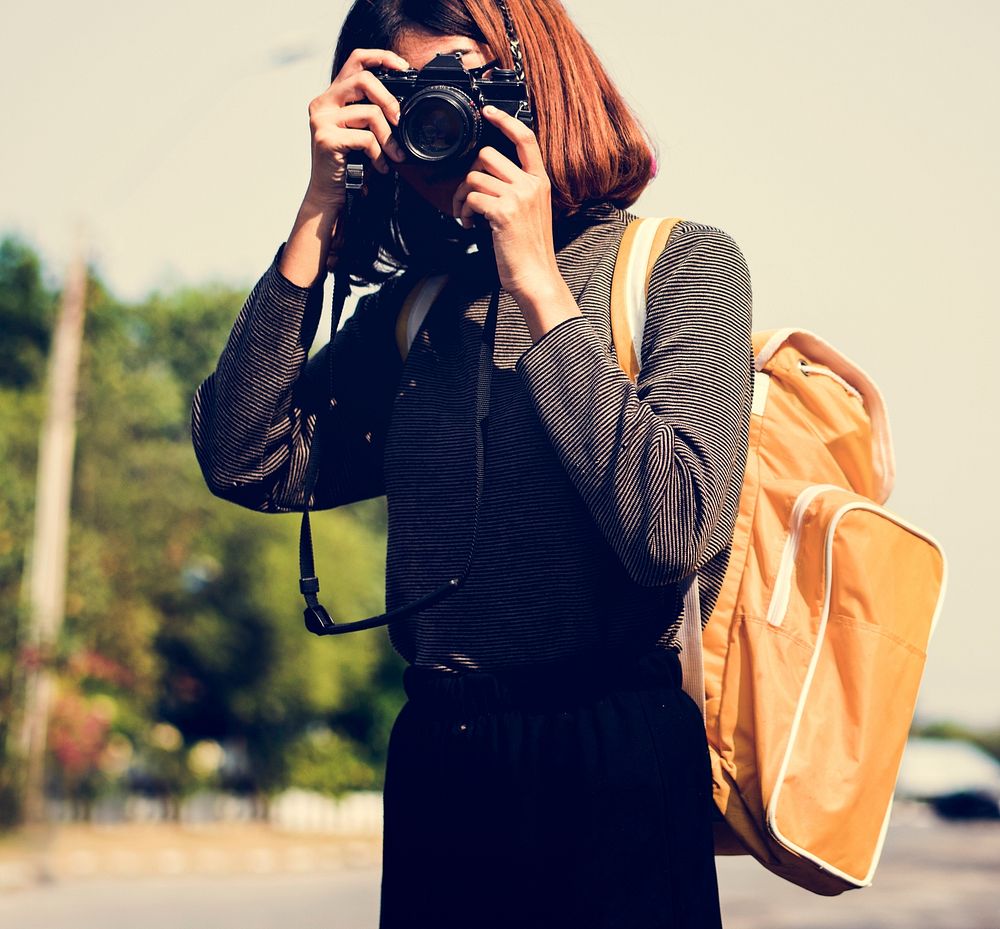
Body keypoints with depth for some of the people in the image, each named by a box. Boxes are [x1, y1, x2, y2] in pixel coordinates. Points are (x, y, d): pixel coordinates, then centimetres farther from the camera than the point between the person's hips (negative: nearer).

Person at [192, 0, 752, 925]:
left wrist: (537, 281, -14)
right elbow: (246, 465, -4)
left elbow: (671, 531, -18)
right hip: (435, 765, 4)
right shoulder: (409, 305, 9)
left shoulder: (682, 262, -3)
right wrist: (319, 216, -5)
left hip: (615, 768, -4)